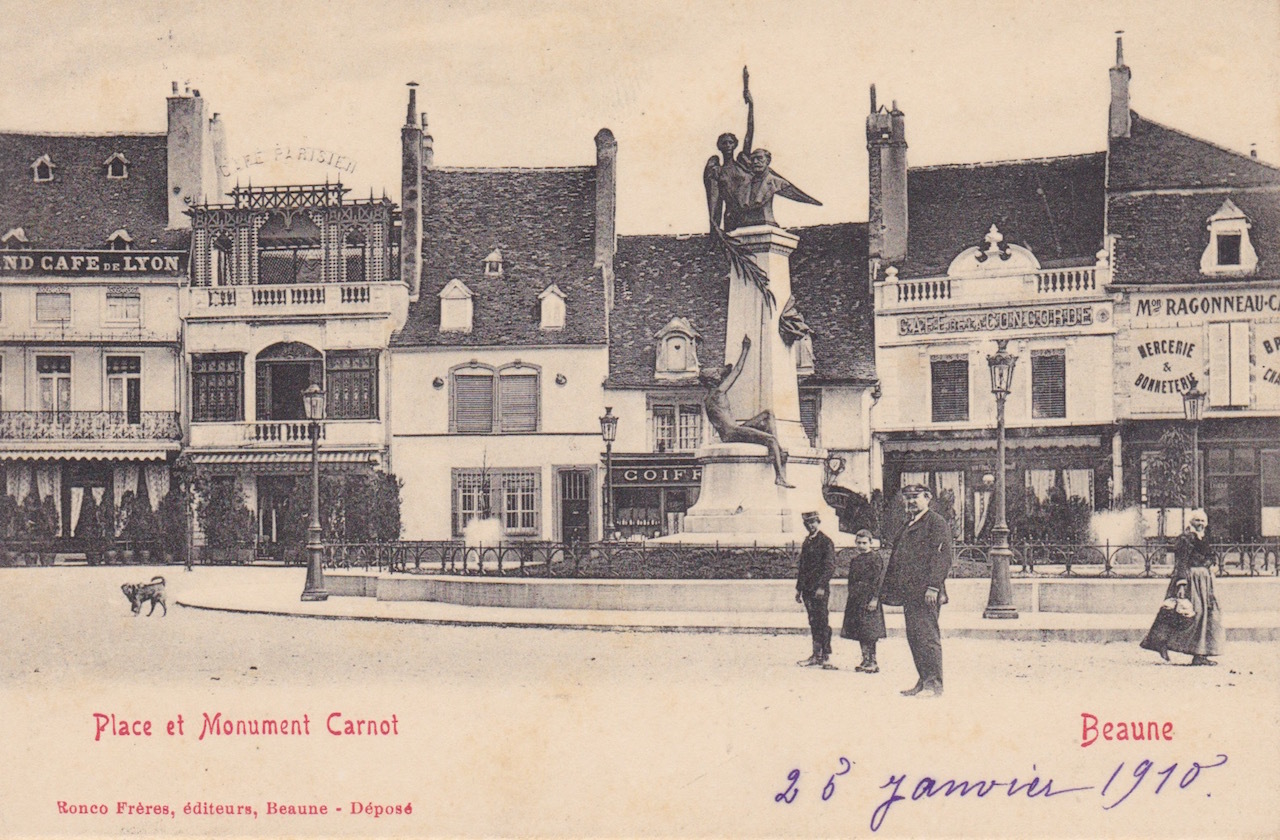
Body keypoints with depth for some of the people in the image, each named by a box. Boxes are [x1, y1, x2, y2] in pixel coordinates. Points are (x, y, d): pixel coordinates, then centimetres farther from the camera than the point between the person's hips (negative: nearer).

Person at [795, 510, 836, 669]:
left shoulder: (826, 541, -6)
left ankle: (826, 656, -5)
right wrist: (799, 589, 17)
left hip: (820, 590, -7)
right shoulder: (807, 542, 17)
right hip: (808, 589, 7)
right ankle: (817, 655, 13)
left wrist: (821, 586, -19)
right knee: (813, 622, 9)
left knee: (823, 622, -7)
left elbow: (830, 567, -12)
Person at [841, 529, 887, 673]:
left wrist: (875, 598, -17)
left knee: (869, 632, -8)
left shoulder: (875, 558, -6)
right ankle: (865, 661, 13)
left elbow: (878, 581, -11)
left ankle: (872, 662, -5)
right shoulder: (854, 560, 15)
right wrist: (850, 599, 16)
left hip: (868, 598, -7)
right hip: (855, 599, 7)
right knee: (859, 631, 7)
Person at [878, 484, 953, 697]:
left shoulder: (936, 522, -4)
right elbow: (896, 558, 24)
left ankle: (935, 683, -7)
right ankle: (924, 680, 13)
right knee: (914, 637, 8)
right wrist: (887, 588, 19)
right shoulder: (908, 526, 23)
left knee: (927, 636, -9)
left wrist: (933, 587, -21)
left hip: (926, 593, -9)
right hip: (909, 591, 9)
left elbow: (943, 557, -13)